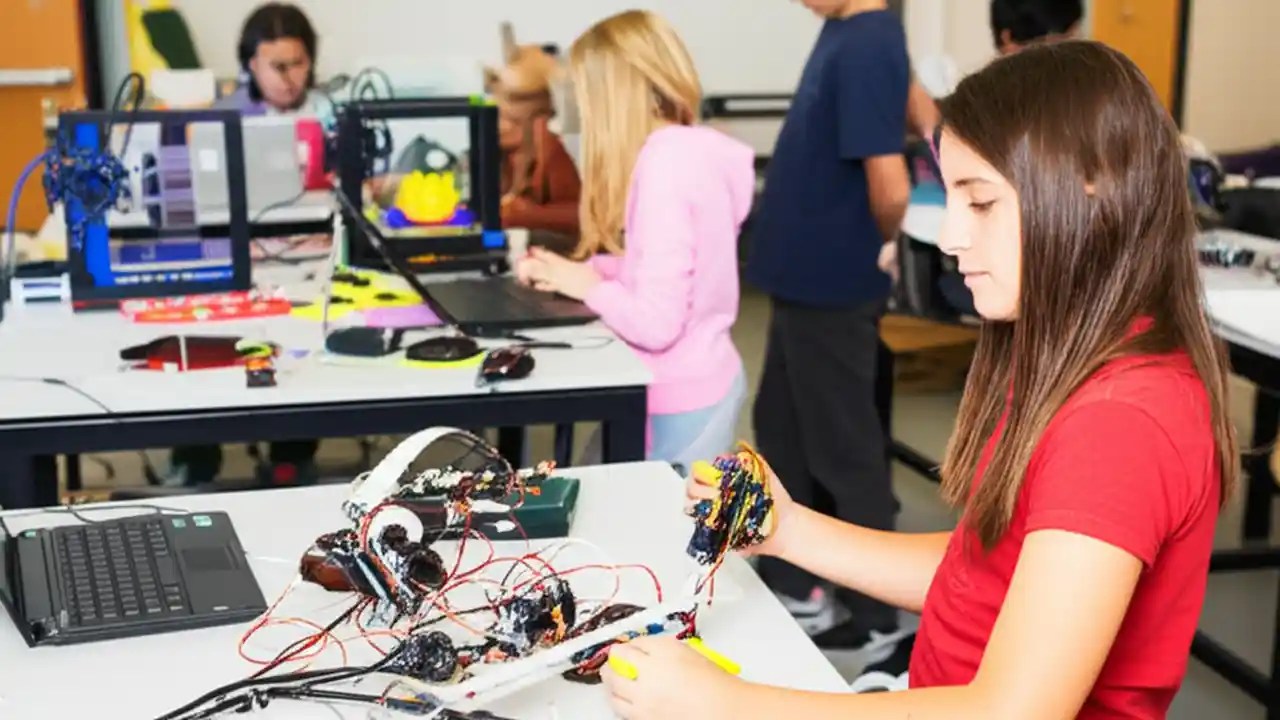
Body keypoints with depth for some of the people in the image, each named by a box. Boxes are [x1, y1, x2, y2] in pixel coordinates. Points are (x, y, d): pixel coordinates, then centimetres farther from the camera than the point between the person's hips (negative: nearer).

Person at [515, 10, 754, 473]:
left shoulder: (665, 165, -23)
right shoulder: (694, 148, 5)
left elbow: (655, 323, -26)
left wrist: (588, 285, -9)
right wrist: (578, 270, 5)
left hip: (684, 399, -9)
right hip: (706, 379, 9)